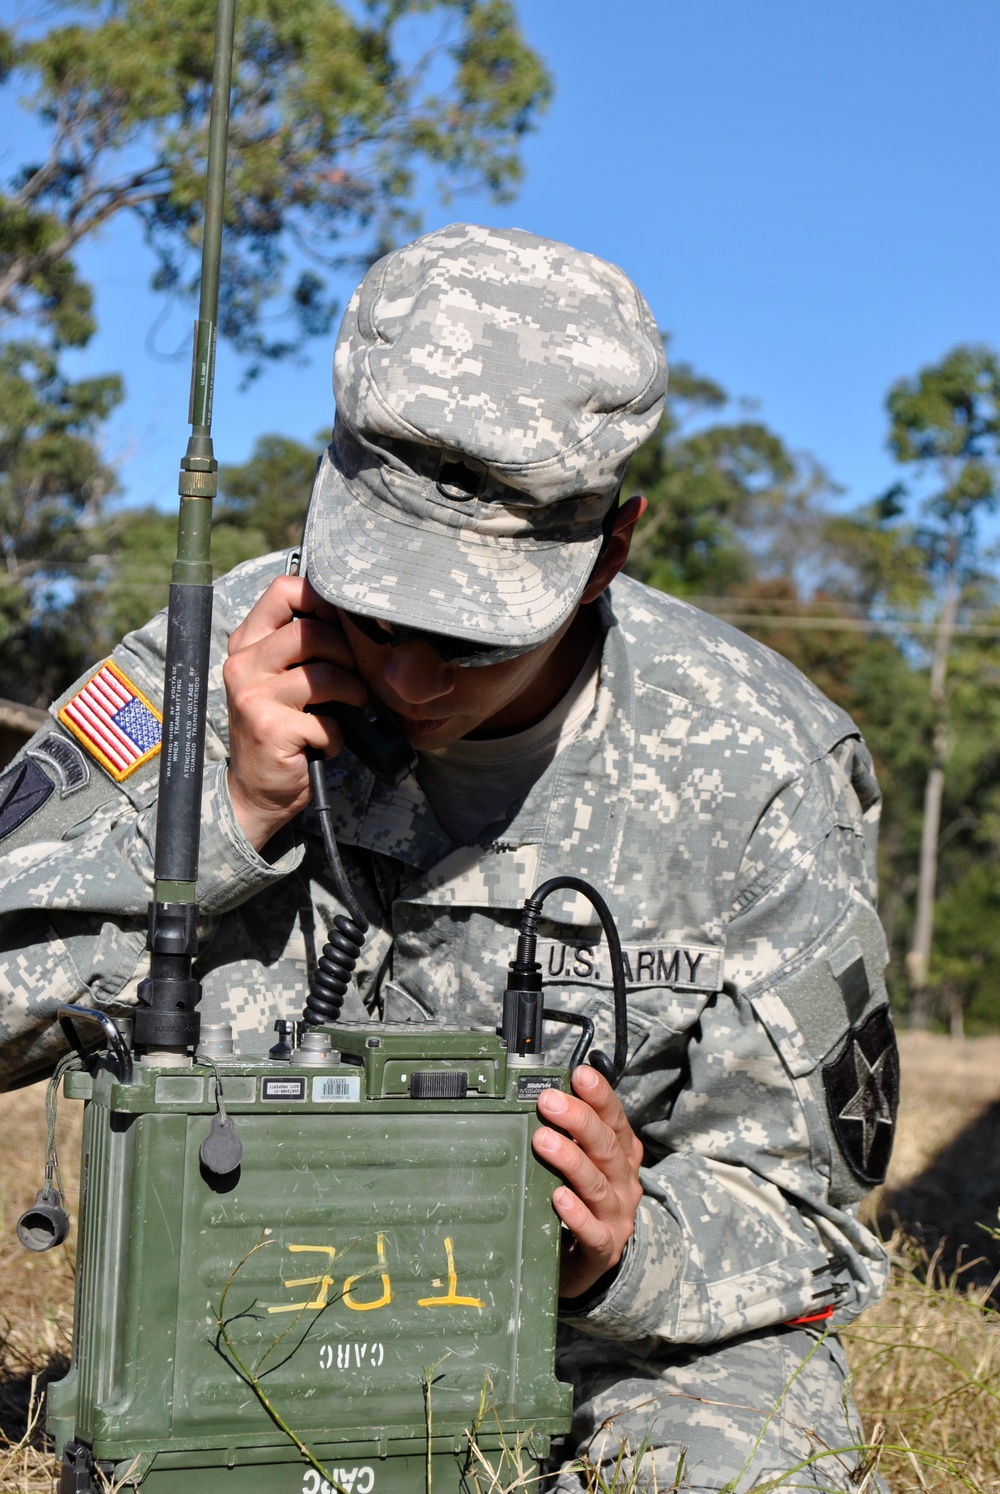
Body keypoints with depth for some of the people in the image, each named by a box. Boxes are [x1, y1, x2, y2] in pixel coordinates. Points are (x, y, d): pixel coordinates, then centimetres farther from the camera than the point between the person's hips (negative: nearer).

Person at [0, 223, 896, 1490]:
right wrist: (226, 806, -25)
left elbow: (789, 1199, -6)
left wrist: (628, 1252, -28)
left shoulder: (755, 768, -13)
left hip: (643, 1331, 0)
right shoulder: (211, 667, -11)